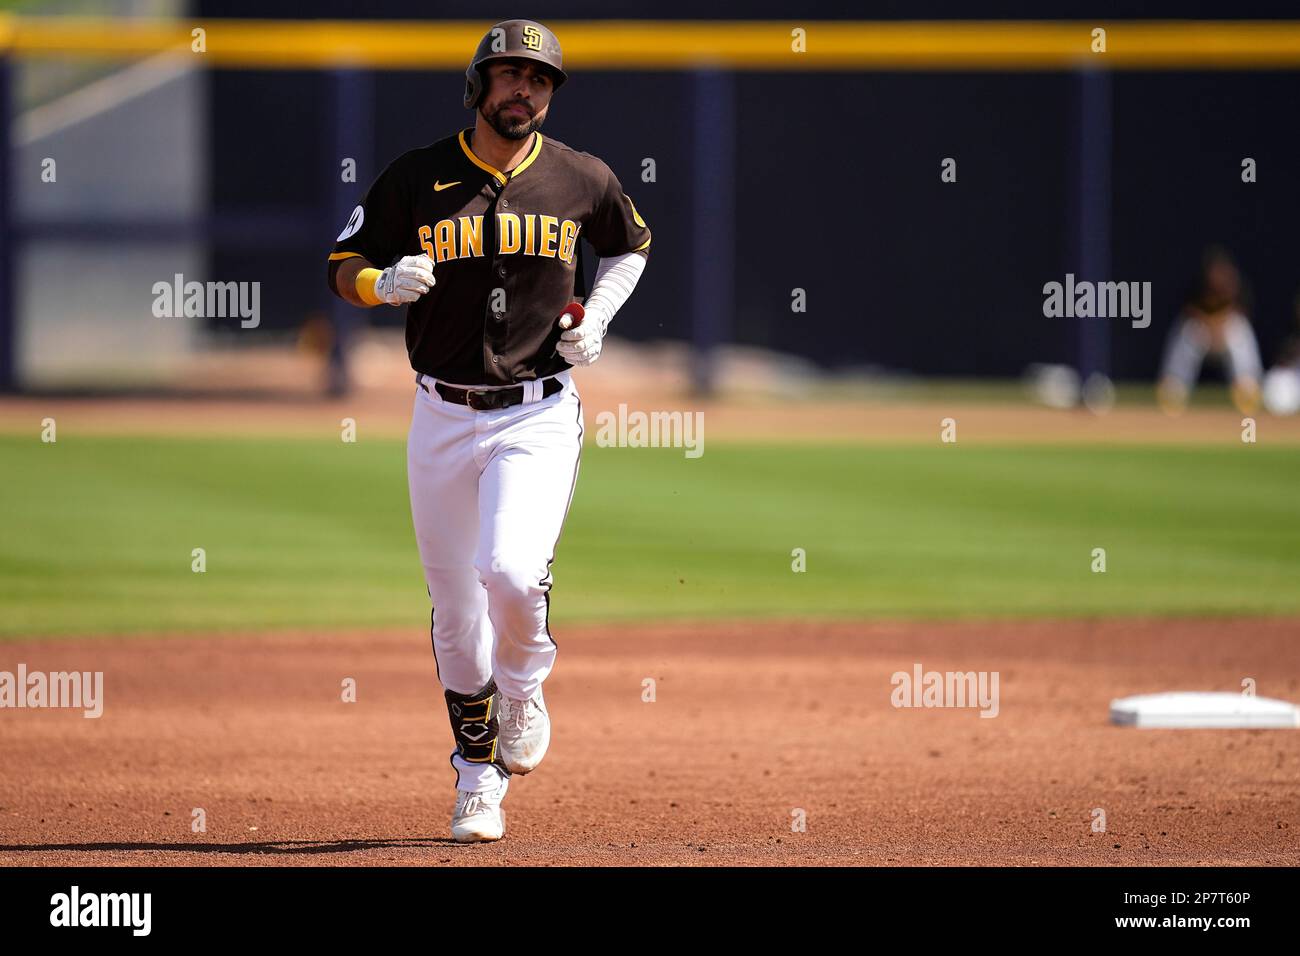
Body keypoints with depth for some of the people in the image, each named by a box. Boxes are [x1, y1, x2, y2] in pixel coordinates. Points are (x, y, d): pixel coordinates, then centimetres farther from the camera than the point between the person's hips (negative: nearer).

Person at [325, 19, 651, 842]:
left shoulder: (584, 180, 1)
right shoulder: (417, 178, -1)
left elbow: (633, 247, 20)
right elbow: (345, 269, 4)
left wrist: (597, 317, 3)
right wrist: (388, 281, -19)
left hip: (539, 414, -1)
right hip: (443, 417, 1)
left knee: (510, 571, -23)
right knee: (456, 608, 6)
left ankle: (524, 689, 9)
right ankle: (480, 781, 22)